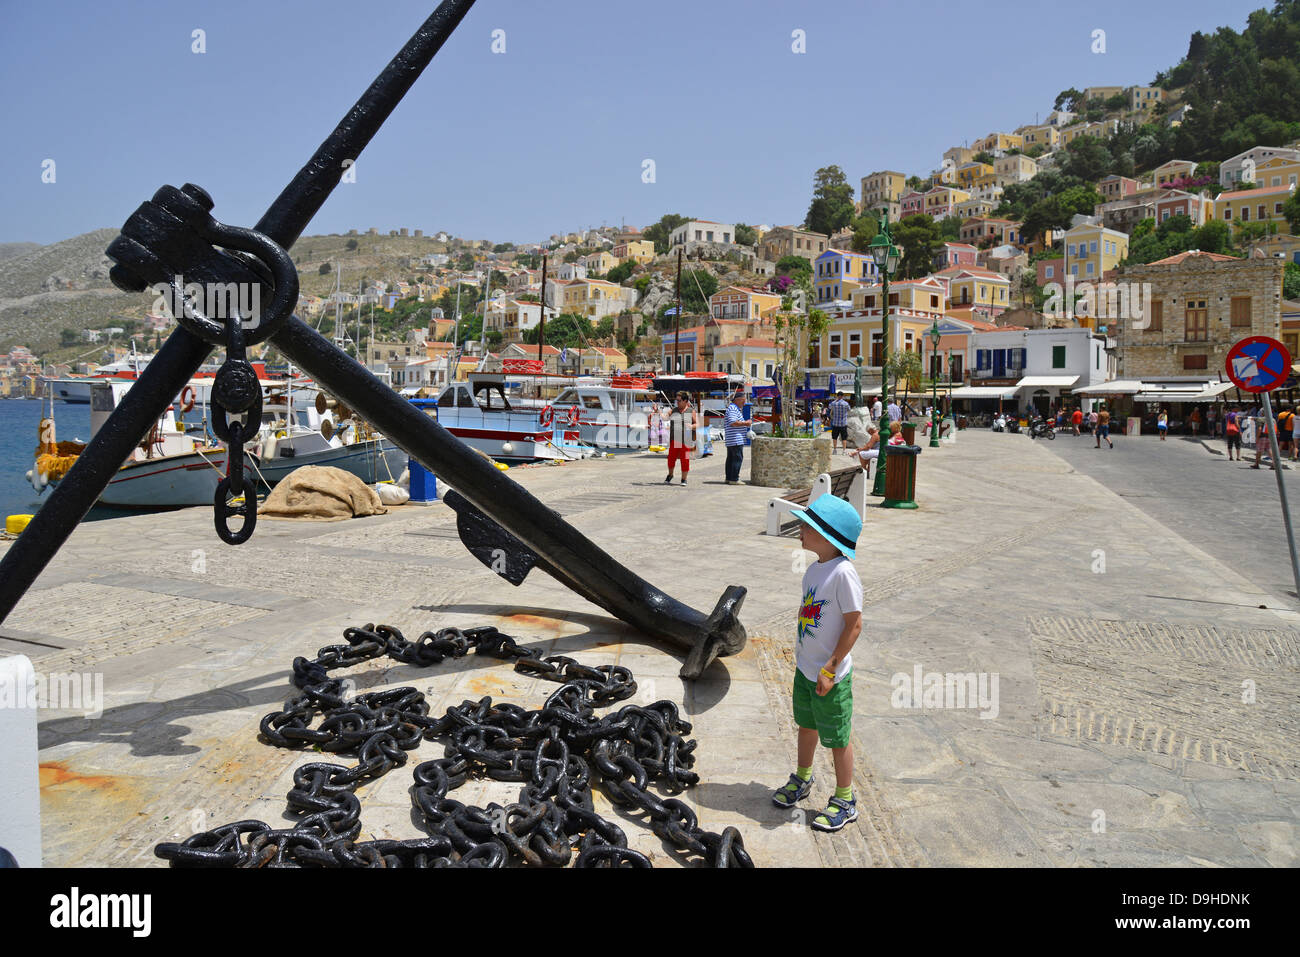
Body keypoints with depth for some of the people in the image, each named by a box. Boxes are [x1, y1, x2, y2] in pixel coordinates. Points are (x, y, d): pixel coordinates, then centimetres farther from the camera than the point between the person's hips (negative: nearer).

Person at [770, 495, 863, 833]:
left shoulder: (843, 573, -23)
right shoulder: (814, 569, 3)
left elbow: (854, 625, -21)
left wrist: (830, 669, -19)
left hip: (831, 675, -8)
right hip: (805, 667, 8)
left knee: (837, 738, 7)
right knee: (806, 725, 24)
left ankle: (844, 801, 24)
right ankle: (801, 780, 44)